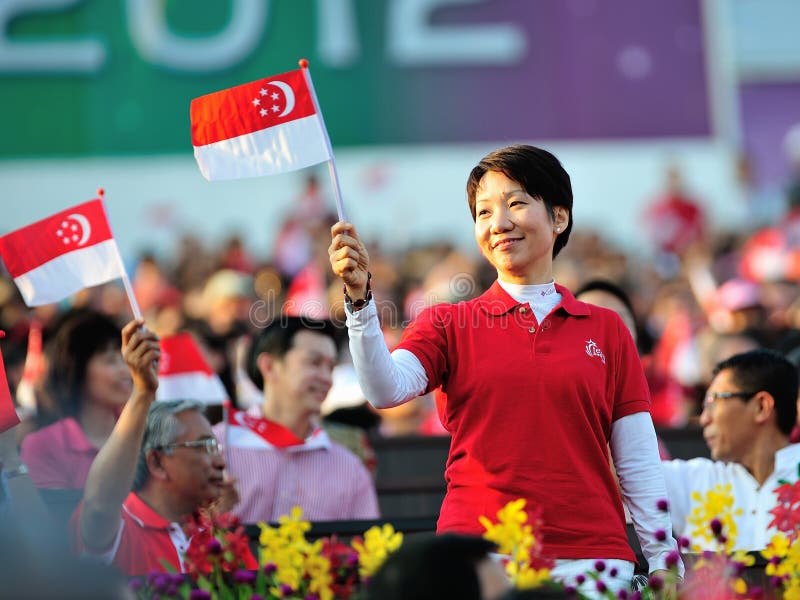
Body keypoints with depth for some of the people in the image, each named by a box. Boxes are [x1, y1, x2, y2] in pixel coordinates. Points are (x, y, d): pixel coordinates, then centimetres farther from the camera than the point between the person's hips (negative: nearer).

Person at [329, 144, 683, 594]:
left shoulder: (606, 330, 11)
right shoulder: (449, 324, 10)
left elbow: (639, 464, 10)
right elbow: (386, 389, -9)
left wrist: (666, 564, 4)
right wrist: (360, 298, -22)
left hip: (589, 555, 1)